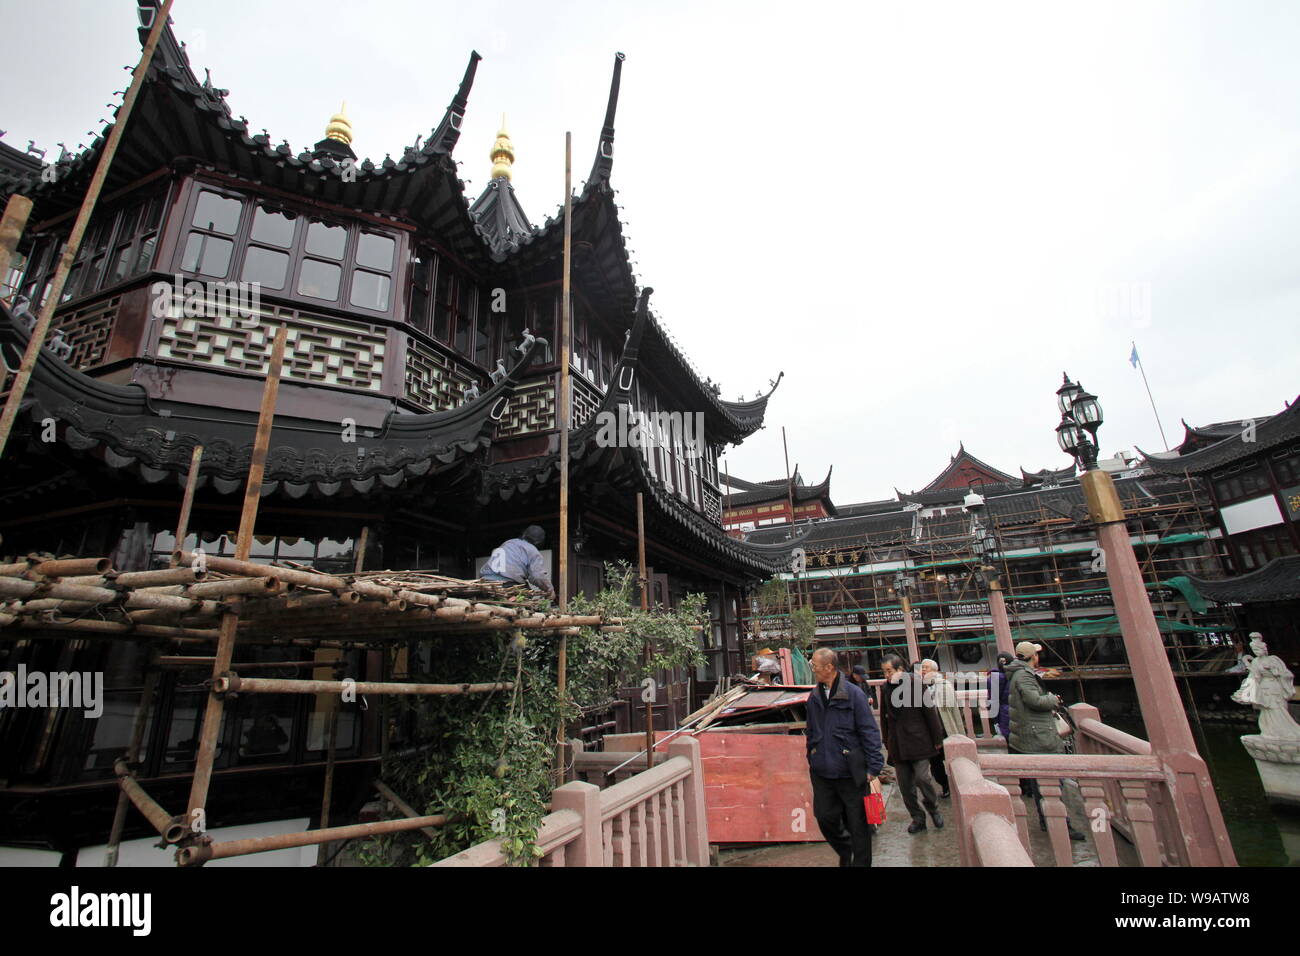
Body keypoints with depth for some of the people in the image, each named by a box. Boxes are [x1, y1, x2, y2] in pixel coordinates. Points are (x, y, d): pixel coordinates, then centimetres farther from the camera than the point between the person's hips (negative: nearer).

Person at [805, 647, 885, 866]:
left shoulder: (853, 694, -11)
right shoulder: (814, 697, 5)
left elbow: (870, 733, -10)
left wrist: (874, 770, -13)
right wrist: (811, 761, 15)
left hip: (850, 773, -5)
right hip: (822, 773, 5)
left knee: (857, 823, 7)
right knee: (825, 817, 10)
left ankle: (861, 862, 27)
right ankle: (844, 850, 37)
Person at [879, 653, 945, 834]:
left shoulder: (916, 684, -9)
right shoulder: (885, 689, 4)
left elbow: (930, 712, -5)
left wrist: (937, 739, -4)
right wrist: (887, 742, 15)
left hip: (918, 741, -4)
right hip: (897, 745, 4)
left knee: (922, 777, -9)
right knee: (905, 785, 7)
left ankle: (933, 809, 19)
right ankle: (918, 818, 23)